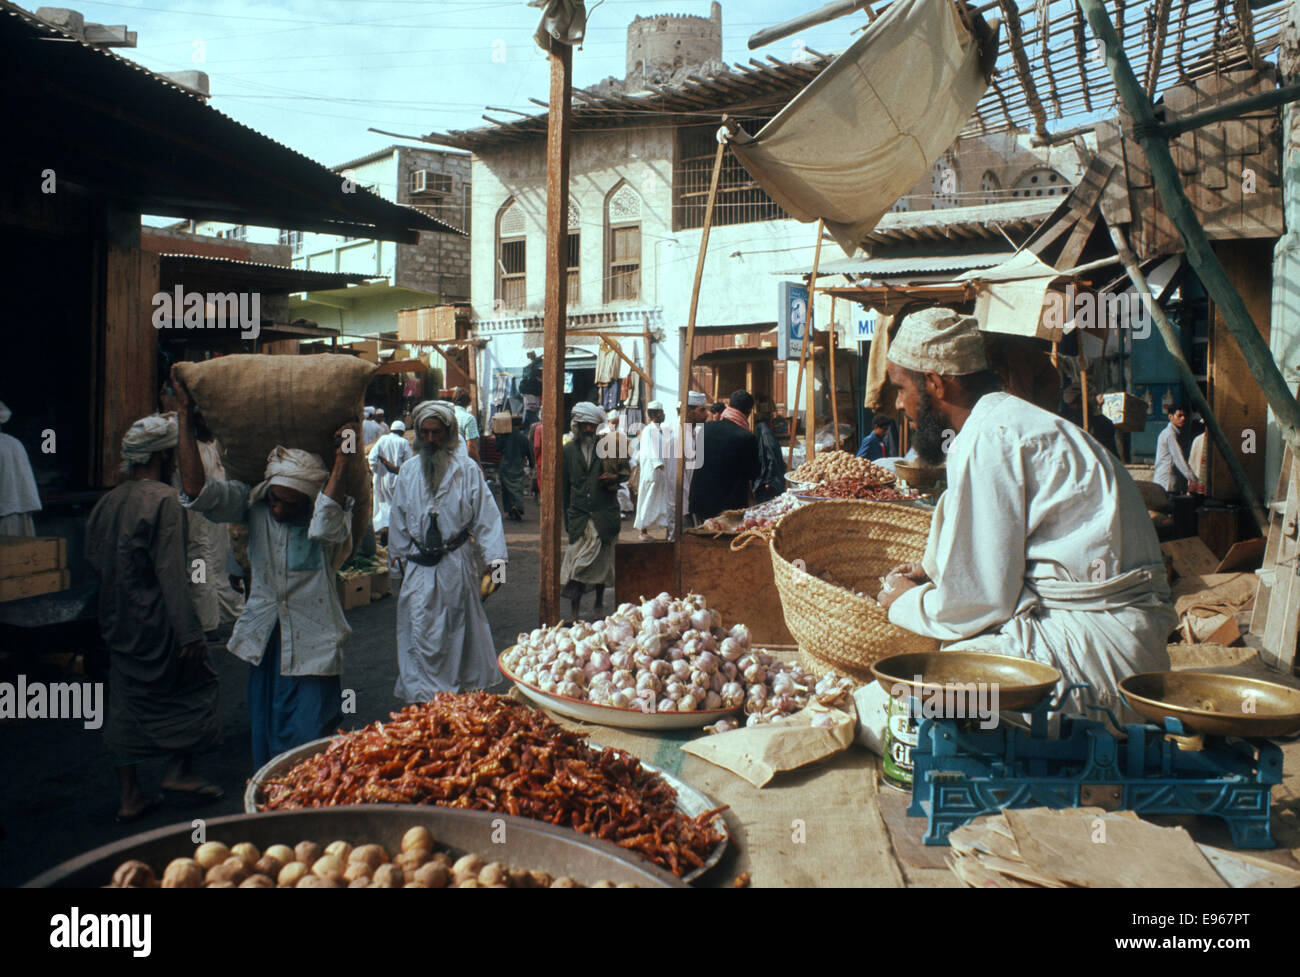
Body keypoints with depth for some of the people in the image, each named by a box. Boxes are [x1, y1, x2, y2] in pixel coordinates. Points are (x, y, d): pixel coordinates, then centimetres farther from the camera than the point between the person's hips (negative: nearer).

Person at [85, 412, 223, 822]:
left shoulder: (108, 501, 7)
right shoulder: (163, 499, -16)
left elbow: (94, 558, 14)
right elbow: (172, 572, -21)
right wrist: (190, 631, -20)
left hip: (118, 623, 8)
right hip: (157, 622, -7)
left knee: (126, 702, 12)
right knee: (196, 681, 12)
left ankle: (129, 796, 18)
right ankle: (179, 768, 14)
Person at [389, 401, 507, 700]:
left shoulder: (467, 469, -1)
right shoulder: (409, 471, 8)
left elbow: (487, 517, -3)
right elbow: (398, 523, 13)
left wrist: (495, 560, -11)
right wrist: (397, 569, 12)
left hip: (457, 565, -2)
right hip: (419, 566, 2)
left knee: (460, 631, 8)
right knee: (420, 634, 0)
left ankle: (465, 689, 21)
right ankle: (423, 695, 8)